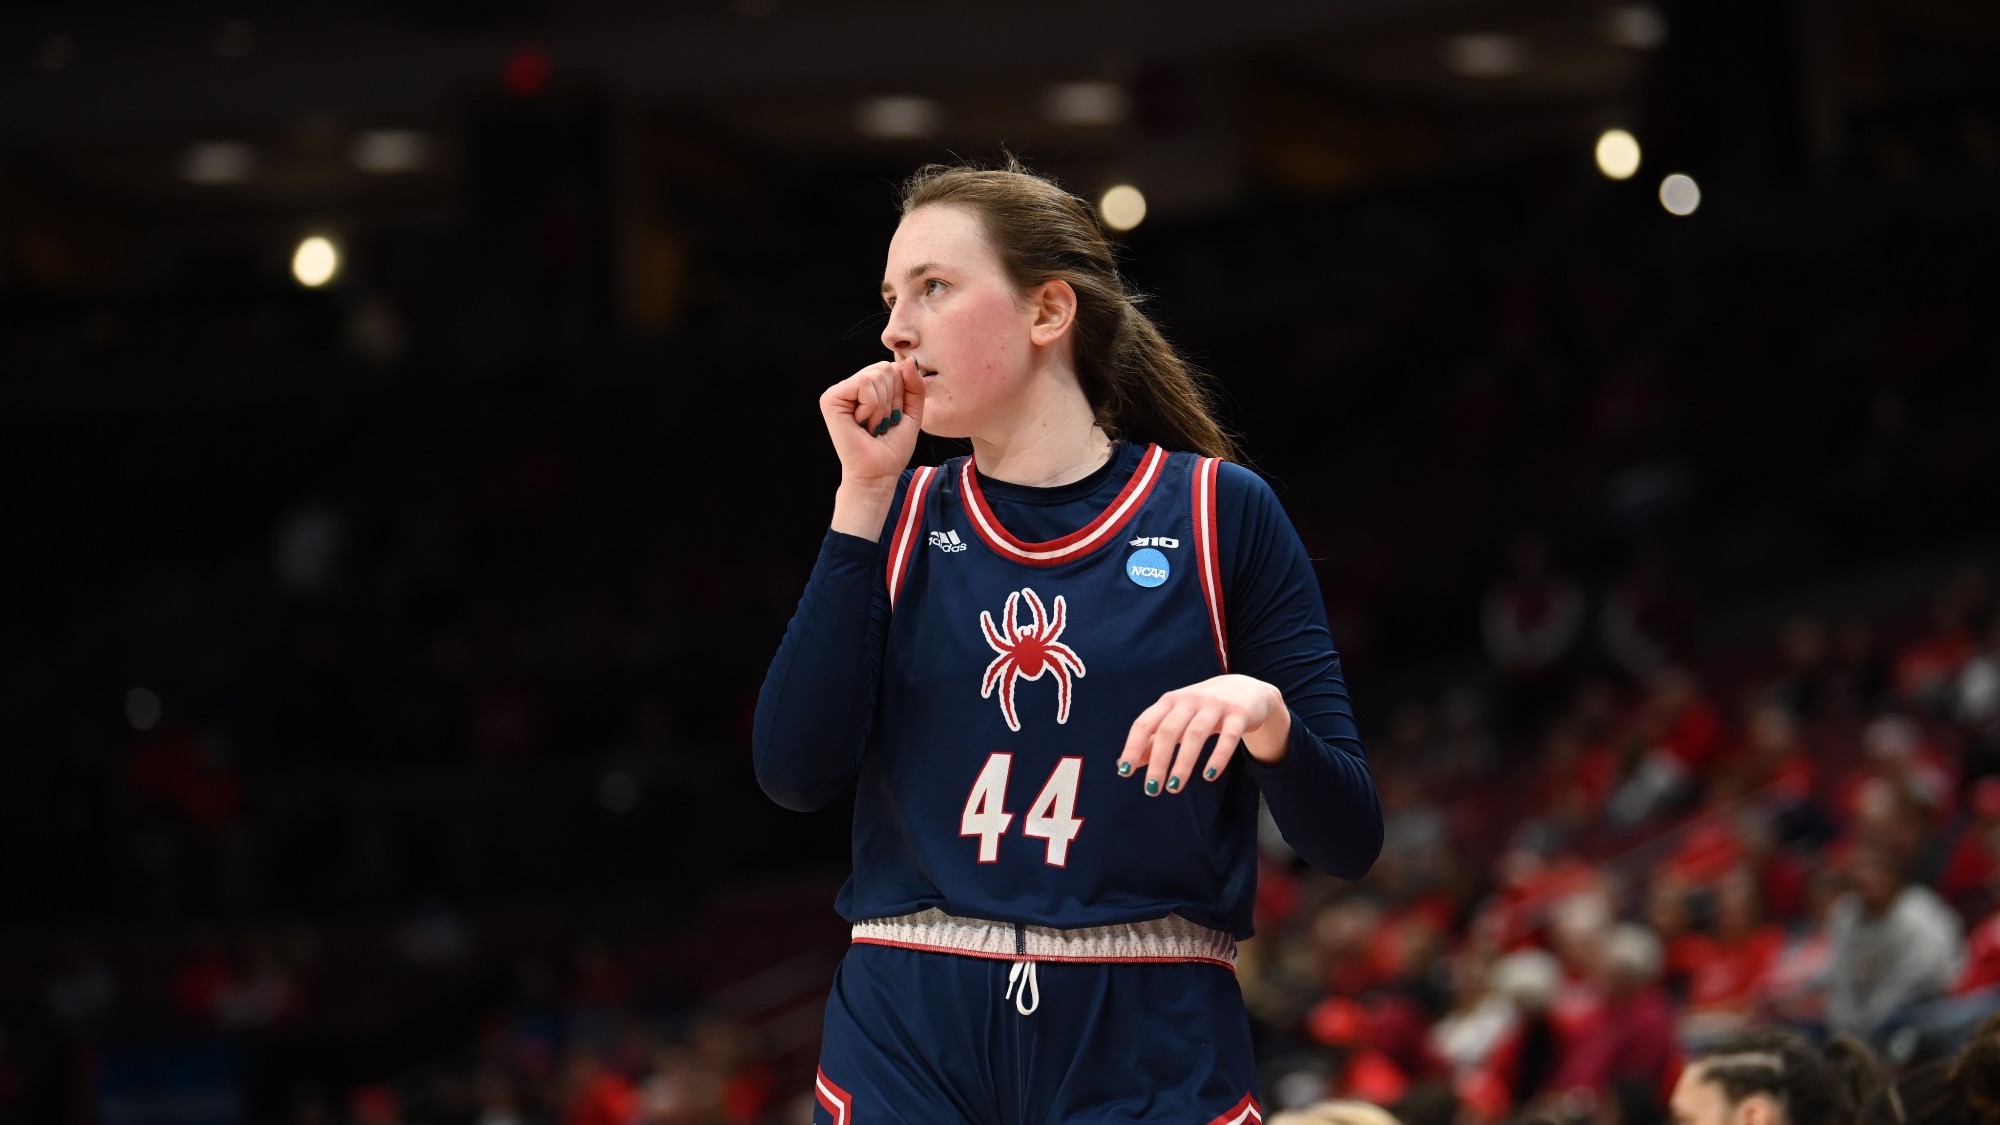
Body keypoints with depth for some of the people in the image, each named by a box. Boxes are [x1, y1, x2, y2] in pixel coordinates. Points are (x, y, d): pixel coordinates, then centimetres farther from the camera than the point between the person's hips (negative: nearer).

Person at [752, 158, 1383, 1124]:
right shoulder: (898, 520, 8)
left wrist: (1266, 716, -21)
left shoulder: (1218, 513, 1)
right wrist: (864, 496, -6)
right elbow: (796, 771, -7)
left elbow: (1346, 841, -1)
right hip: (909, 1041, 2)